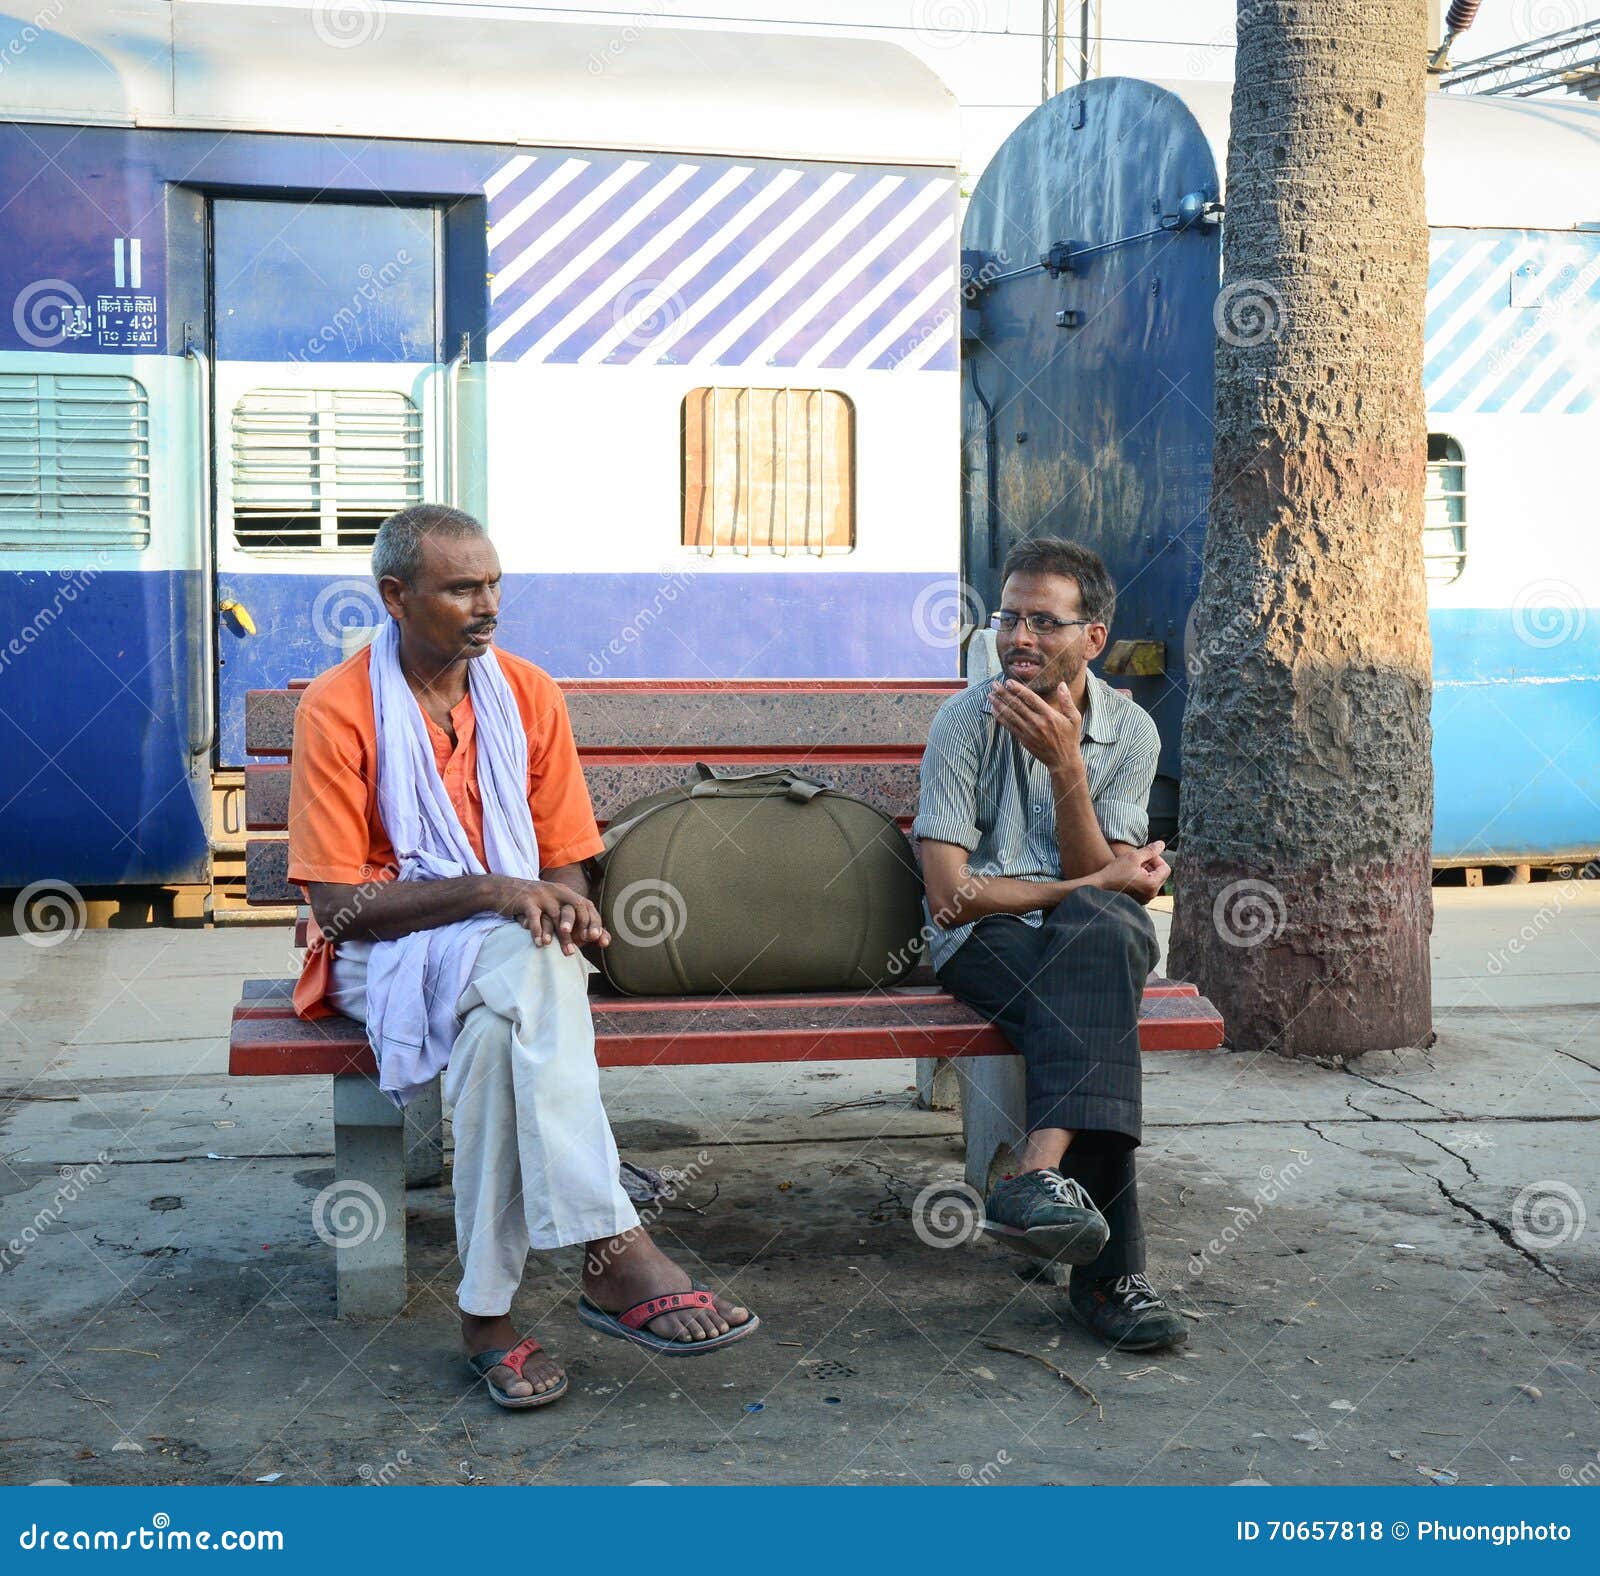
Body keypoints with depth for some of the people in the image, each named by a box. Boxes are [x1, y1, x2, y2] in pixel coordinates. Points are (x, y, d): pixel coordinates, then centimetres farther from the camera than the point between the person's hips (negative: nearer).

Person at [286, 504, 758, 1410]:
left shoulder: (528, 693, 6)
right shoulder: (338, 710, -6)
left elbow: (566, 862, 11)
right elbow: (336, 903, -11)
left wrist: (566, 903, -15)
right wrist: (486, 891, -22)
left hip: (515, 947, 3)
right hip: (390, 953, -3)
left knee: (505, 1012, -35)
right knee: (520, 971, -37)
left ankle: (490, 1309, -33)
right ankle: (615, 1253, -41)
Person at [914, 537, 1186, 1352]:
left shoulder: (1130, 731, 5)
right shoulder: (967, 720, -5)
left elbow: (1096, 878, -5)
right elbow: (951, 895, -12)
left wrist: (1065, 767, -20)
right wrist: (1107, 882, -7)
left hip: (1097, 932, 3)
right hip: (985, 943, -2)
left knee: (1097, 928, -36)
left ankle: (1040, 1172, -47)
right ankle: (1110, 1270, -41)